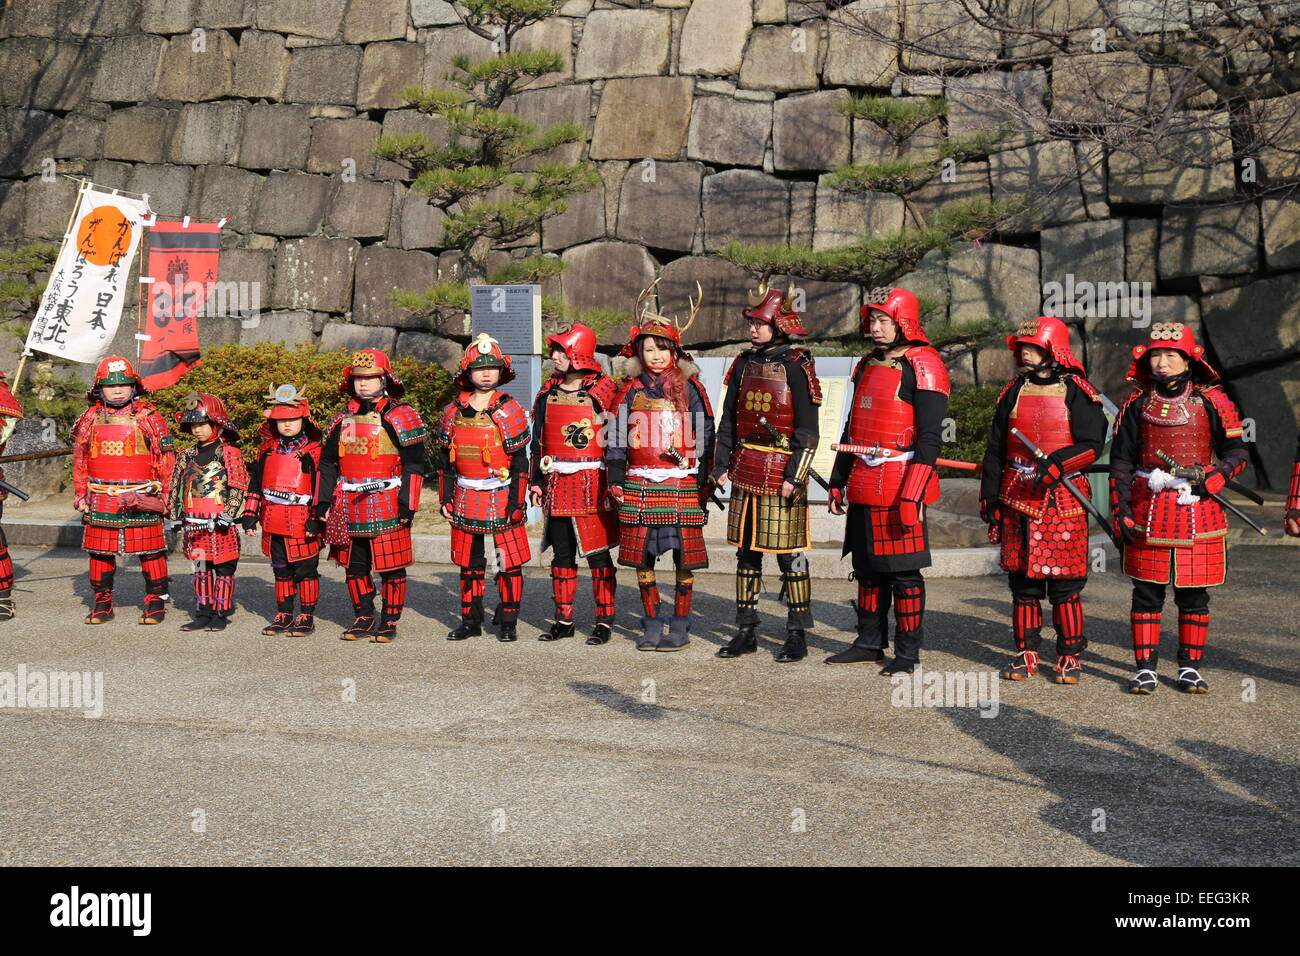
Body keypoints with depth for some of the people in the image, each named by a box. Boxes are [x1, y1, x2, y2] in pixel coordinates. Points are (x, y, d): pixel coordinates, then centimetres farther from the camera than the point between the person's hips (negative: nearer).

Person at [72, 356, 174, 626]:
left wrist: (163, 494, -1)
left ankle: (156, 602, 10)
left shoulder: (149, 417, 1)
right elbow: (79, 460, 15)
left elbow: (166, 459, 3)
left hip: (142, 499, -3)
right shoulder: (90, 419, 10)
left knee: (150, 550, -1)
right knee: (100, 551, 8)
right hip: (100, 499, 3)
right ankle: (102, 603, 20)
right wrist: (80, 495, 11)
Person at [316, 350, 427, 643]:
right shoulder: (342, 418, 14)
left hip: (387, 505, -5)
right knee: (354, 565, 11)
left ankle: (390, 622, 11)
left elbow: (413, 465, -6)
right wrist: (323, 505, 11)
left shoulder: (401, 416, -2)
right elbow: (328, 464, 18)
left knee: (392, 565, 0)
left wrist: (407, 505, -13)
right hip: (349, 507, 5)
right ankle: (364, 619, 24)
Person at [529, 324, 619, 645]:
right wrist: (536, 481, 11)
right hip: (556, 484, 5)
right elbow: (538, 439, 16)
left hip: (593, 483, -5)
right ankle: (564, 620, 19)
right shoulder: (548, 392, 11)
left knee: (598, 553, 0)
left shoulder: (603, 390, -5)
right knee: (561, 554, 10)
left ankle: (604, 621, 7)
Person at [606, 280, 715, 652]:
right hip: (640, 484, 2)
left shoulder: (690, 387, 3)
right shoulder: (633, 389, 10)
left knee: (685, 557, 1)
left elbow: (704, 433, 3)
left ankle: (680, 625, 12)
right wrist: (615, 478, 4)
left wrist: (705, 480, -2)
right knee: (642, 557, 5)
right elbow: (618, 437, 11)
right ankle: (652, 624, 16)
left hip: (682, 484, -2)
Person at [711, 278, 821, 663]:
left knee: (789, 552, -1)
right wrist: (722, 464, 9)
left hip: (781, 471, -6)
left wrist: (794, 476, -15)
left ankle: (797, 635, 9)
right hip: (746, 470, 6)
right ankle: (746, 632, 19)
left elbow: (807, 430, -9)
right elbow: (728, 419, 16)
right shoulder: (745, 364, 11)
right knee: (746, 550, 10)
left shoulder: (795, 367, -7)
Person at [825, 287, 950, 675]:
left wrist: (913, 493, -21)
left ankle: (908, 652, 8)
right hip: (864, 488, 8)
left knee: (904, 572, -1)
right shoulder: (868, 365, 16)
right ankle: (869, 643, 25)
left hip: (900, 486, -8)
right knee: (868, 568, 14)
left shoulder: (922, 365, -9)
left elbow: (930, 435, -15)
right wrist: (838, 482, 20)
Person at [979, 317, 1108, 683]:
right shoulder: (1014, 391, 12)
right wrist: (990, 498, 11)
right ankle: (1026, 652, 16)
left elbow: (1091, 445, -8)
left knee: (1064, 582, -1)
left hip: (1063, 499, -4)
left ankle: (1069, 656, 10)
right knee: (1022, 580, 6)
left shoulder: (1076, 392, -1)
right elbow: (995, 449, 14)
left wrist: (1055, 464, -23)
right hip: (1017, 498, 4)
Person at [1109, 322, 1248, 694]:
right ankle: (1145, 668, 12)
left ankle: (1190, 667, 18)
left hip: (1198, 509, -1)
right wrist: (1120, 510, 0)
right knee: (1147, 591, 3)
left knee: (1194, 594, 6)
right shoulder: (1137, 403, 6)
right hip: (1148, 511, 1)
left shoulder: (1211, 401, 1)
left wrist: (1209, 482, -14)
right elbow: (1121, 461, 8)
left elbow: (1236, 452, 4)